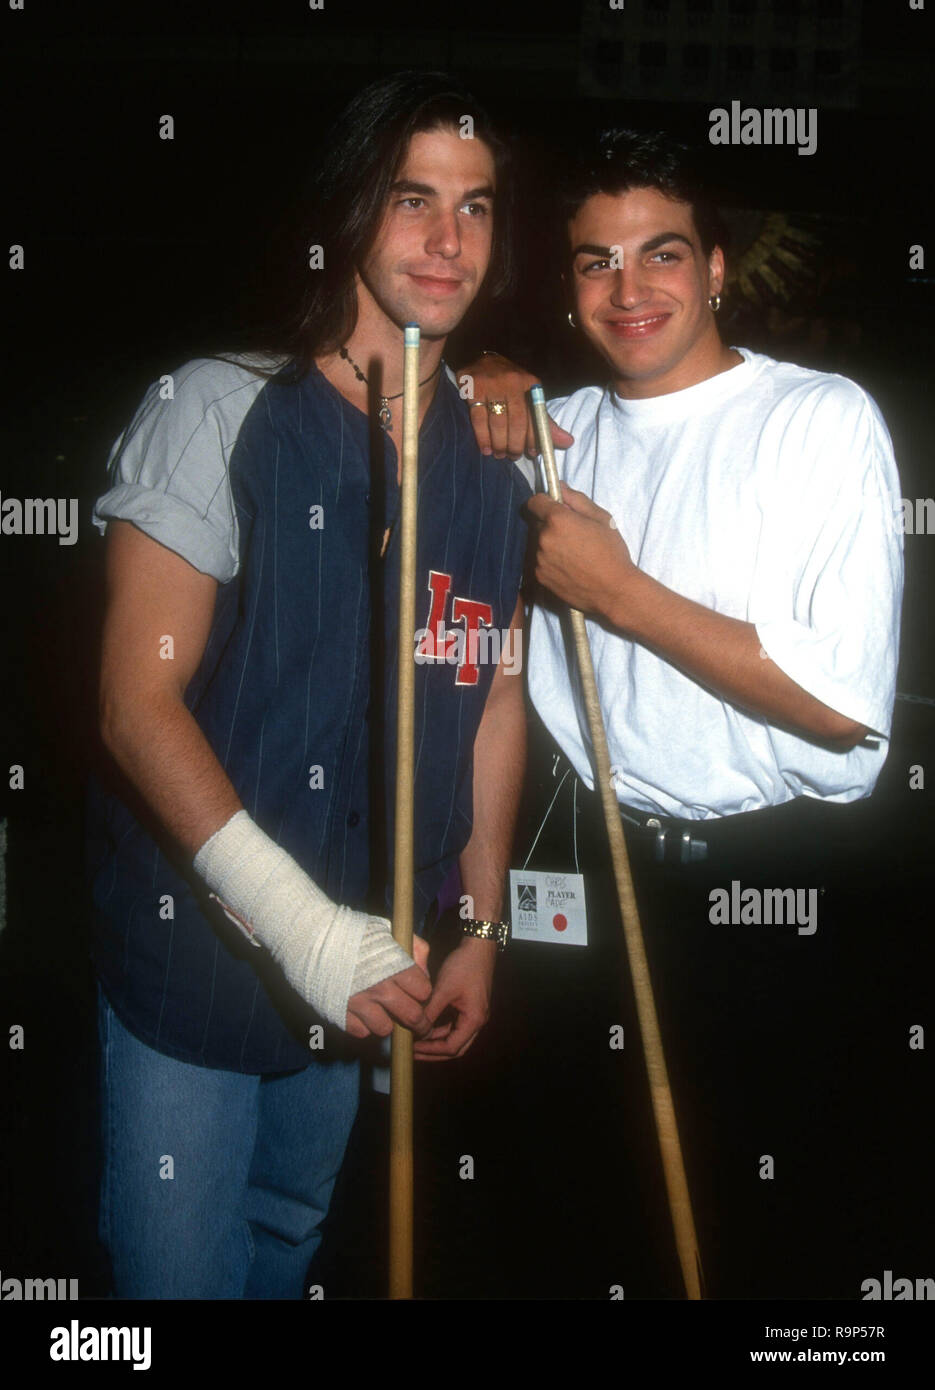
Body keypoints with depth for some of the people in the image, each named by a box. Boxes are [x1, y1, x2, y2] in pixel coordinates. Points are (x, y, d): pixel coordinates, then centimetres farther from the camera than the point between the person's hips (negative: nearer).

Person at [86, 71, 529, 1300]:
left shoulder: (496, 454, 2)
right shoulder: (218, 411, -13)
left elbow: (496, 698, 8)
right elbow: (140, 705, -17)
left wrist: (483, 927, 6)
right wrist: (305, 926, -23)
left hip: (370, 956, 5)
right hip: (195, 941, -4)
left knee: (288, 1238, 24)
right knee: (179, 1267, 7)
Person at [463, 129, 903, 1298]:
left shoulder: (825, 419, -11)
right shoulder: (568, 427, 7)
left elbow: (845, 706, -18)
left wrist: (617, 591, -18)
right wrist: (490, 386, 2)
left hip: (773, 889, -5)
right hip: (599, 861, 5)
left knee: (786, 1219, 8)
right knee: (627, 1182, 20)